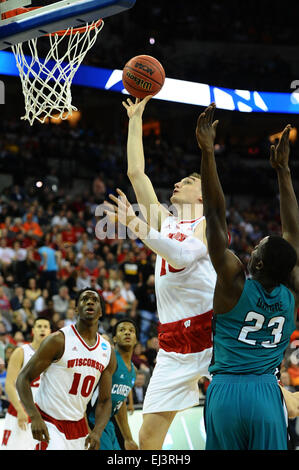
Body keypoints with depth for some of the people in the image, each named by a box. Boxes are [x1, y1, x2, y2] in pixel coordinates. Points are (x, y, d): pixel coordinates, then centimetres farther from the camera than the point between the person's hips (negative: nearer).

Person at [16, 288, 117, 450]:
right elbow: (23, 379, -12)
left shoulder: (108, 352, 4)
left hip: (79, 424, 6)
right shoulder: (59, 340, -12)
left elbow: (105, 400, 8)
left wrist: (97, 432, -10)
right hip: (49, 423, -6)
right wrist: (35, 417, -25)